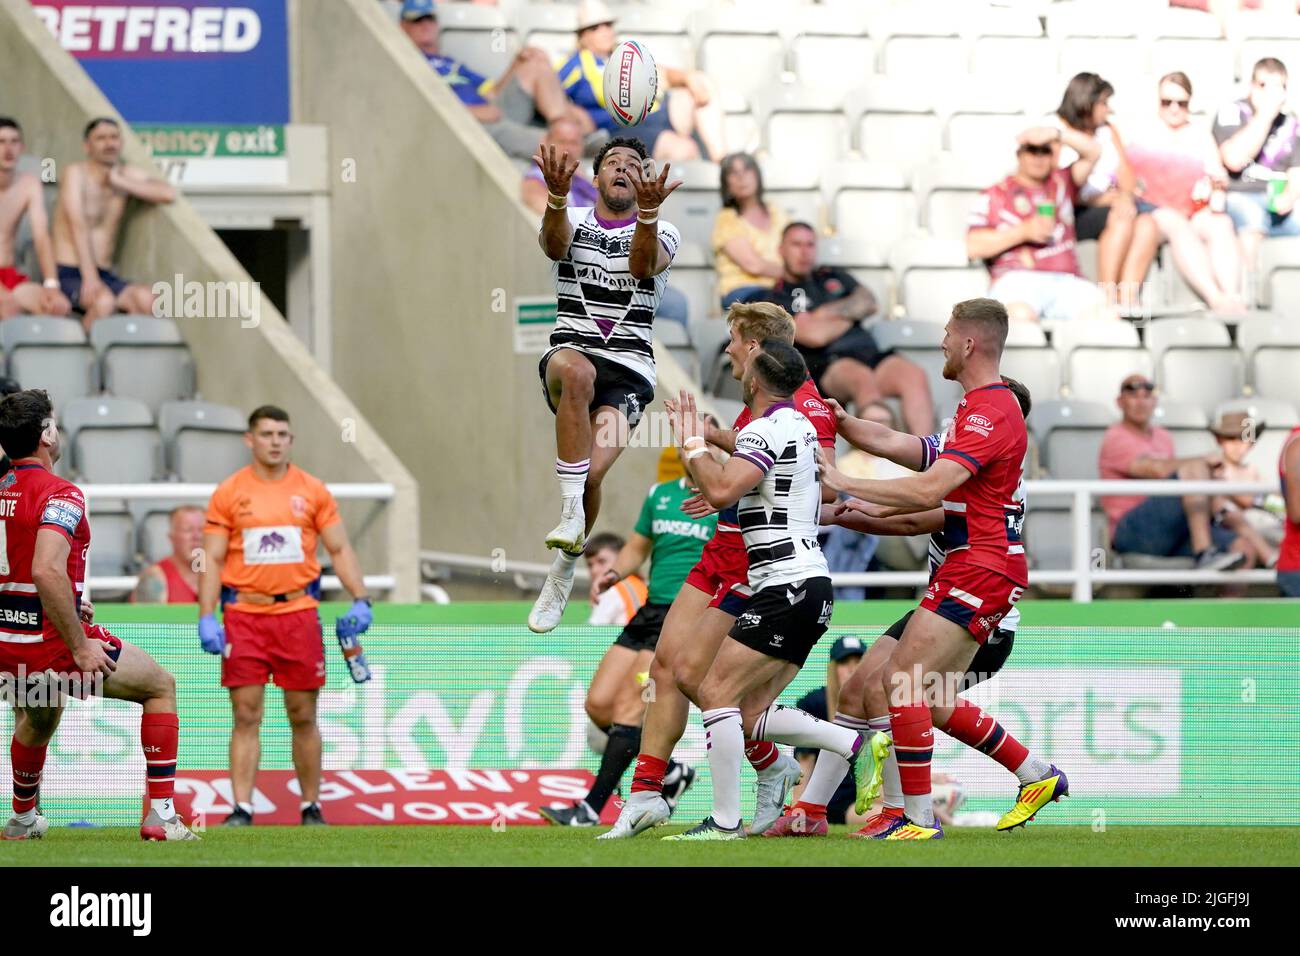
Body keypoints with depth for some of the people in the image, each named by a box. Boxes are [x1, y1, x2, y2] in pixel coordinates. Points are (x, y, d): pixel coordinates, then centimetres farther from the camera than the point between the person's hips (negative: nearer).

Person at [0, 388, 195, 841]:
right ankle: (160, 815, 6)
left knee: (37, 718, 38)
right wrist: (79, 646, -25)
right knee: (161, 687, 13)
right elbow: (46, 571, -31)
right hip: (52, 644, -7)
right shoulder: (60, 494, -18)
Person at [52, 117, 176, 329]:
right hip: (68, 275, -5)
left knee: (146, 298, -25)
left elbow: (169, 193, -4)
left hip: (104, 275, 5)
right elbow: (78, 226, -15)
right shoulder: (75, 173, -4)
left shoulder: (126, 175, 11)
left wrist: (121, 183, -9)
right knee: (104, 300, -35)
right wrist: (90, 278, -25)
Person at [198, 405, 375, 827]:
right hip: (244, 614, -1)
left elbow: (340, 549, 9)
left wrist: (360, 600, -4)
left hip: (297, 612, 1)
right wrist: (206, 618, -6)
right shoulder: (229, 494, 4)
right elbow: (212, 559, 3)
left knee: (303, 717, 4)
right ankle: (241, 809, -4)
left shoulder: (313, 491, 7)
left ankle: (312, 808, 13)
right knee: (246, 716, -4)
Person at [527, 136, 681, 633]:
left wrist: (648, 209, -35)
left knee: (592, 472, -22)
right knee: (575, 369, -39)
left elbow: (642, 264, -15)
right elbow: (554, 243, -14)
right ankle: (570, 512, -35)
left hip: (629, 369, 0)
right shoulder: (573, 221, 11)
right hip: (570, 350, 0)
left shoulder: (663, 233, 9)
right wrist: (557, 194, -36)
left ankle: (563, 571, 7)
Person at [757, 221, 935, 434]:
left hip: (868, 352, 6)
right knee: (862, 377, -40)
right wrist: (851, 314, 12)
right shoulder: (776, 298, 9)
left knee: (914, 376, -26)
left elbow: (869, 303, 14)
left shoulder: (832, 277, 30)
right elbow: (815, 335, -4)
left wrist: (829, 312, 2)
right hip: (823, 364, -5)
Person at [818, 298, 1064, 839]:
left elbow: (929, 490, -27)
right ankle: (1037, 776, 20)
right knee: (933, 701, 12)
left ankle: (919, 818, -14)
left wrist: (844, 484, -20)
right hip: (974, 566, 10)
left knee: (903, 679, -14)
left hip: (980, 568, -10)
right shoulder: (984, 405, 19)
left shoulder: (991, 413, -16)